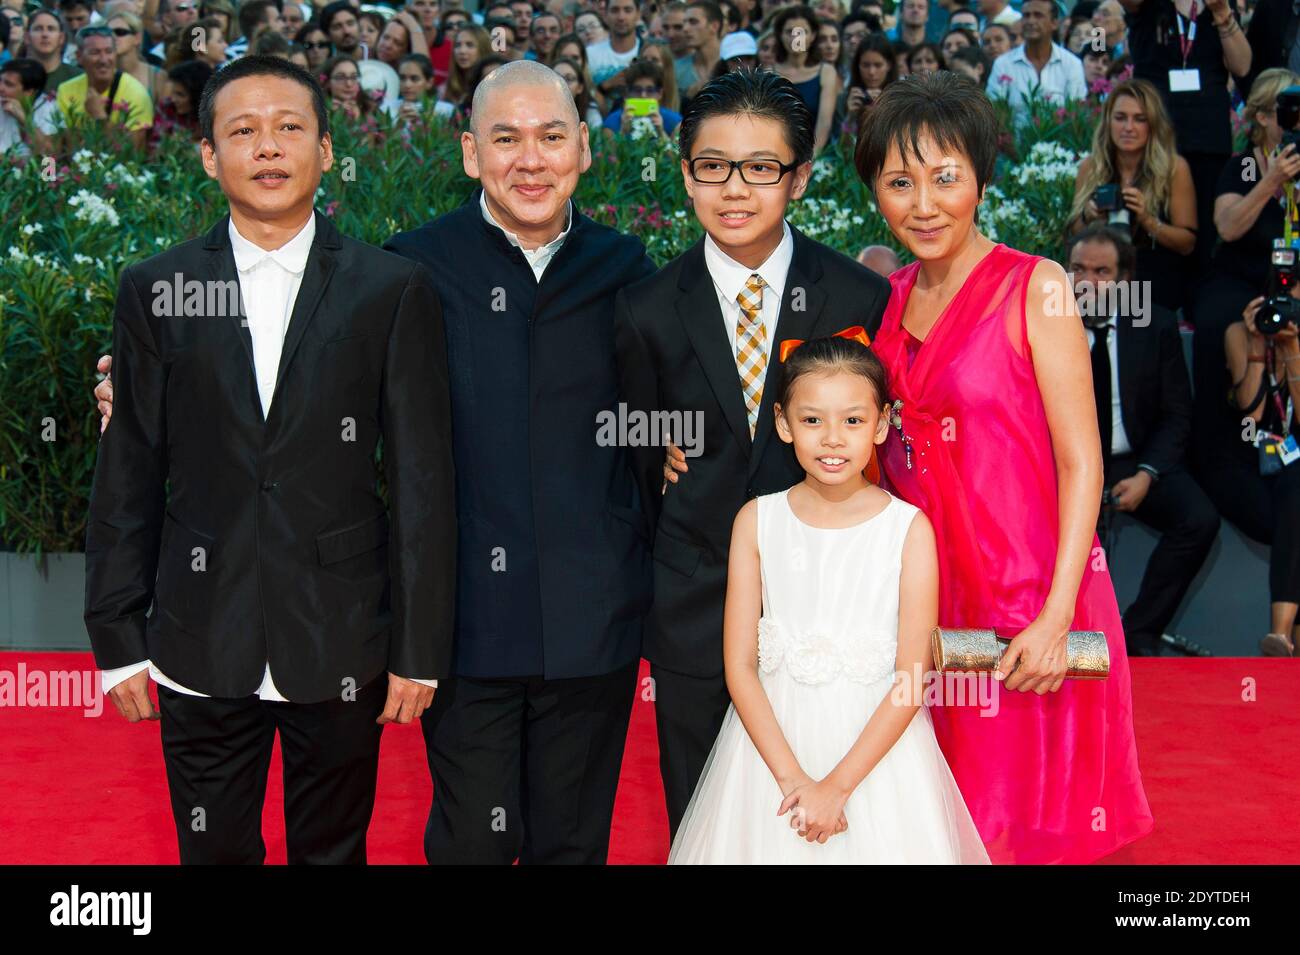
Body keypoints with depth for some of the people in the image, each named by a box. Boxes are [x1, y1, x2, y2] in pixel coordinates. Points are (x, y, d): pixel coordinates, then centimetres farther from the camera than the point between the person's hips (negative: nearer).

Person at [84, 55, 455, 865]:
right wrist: (118, 642, 3)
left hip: (341, 647, -1)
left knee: (334, 849, 13)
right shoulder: (154, 290, 2)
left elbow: (423, 481, -2)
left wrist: (419, 648, -4)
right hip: (202, 648, 1)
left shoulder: (394, 291, -2)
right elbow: (127, 479, 4)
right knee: (212, 851, 12)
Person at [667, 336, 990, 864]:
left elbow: (912, 680, -10)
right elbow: (740, 666, -5)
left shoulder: (908, 528, -8)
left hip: (875, 751, -1)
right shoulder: (756, 521, -3)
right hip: (772, 745, 1)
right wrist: (792, 776, -14)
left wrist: (838, 785, -15)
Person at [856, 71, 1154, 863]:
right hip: (925, 599, 5)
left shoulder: (1034, 287, -8)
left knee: (1022, 824, 3)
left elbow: (1082, 462, -10)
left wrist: (1057, 618, -18)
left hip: (1029, 599, -5)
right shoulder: (888, 300, 9)